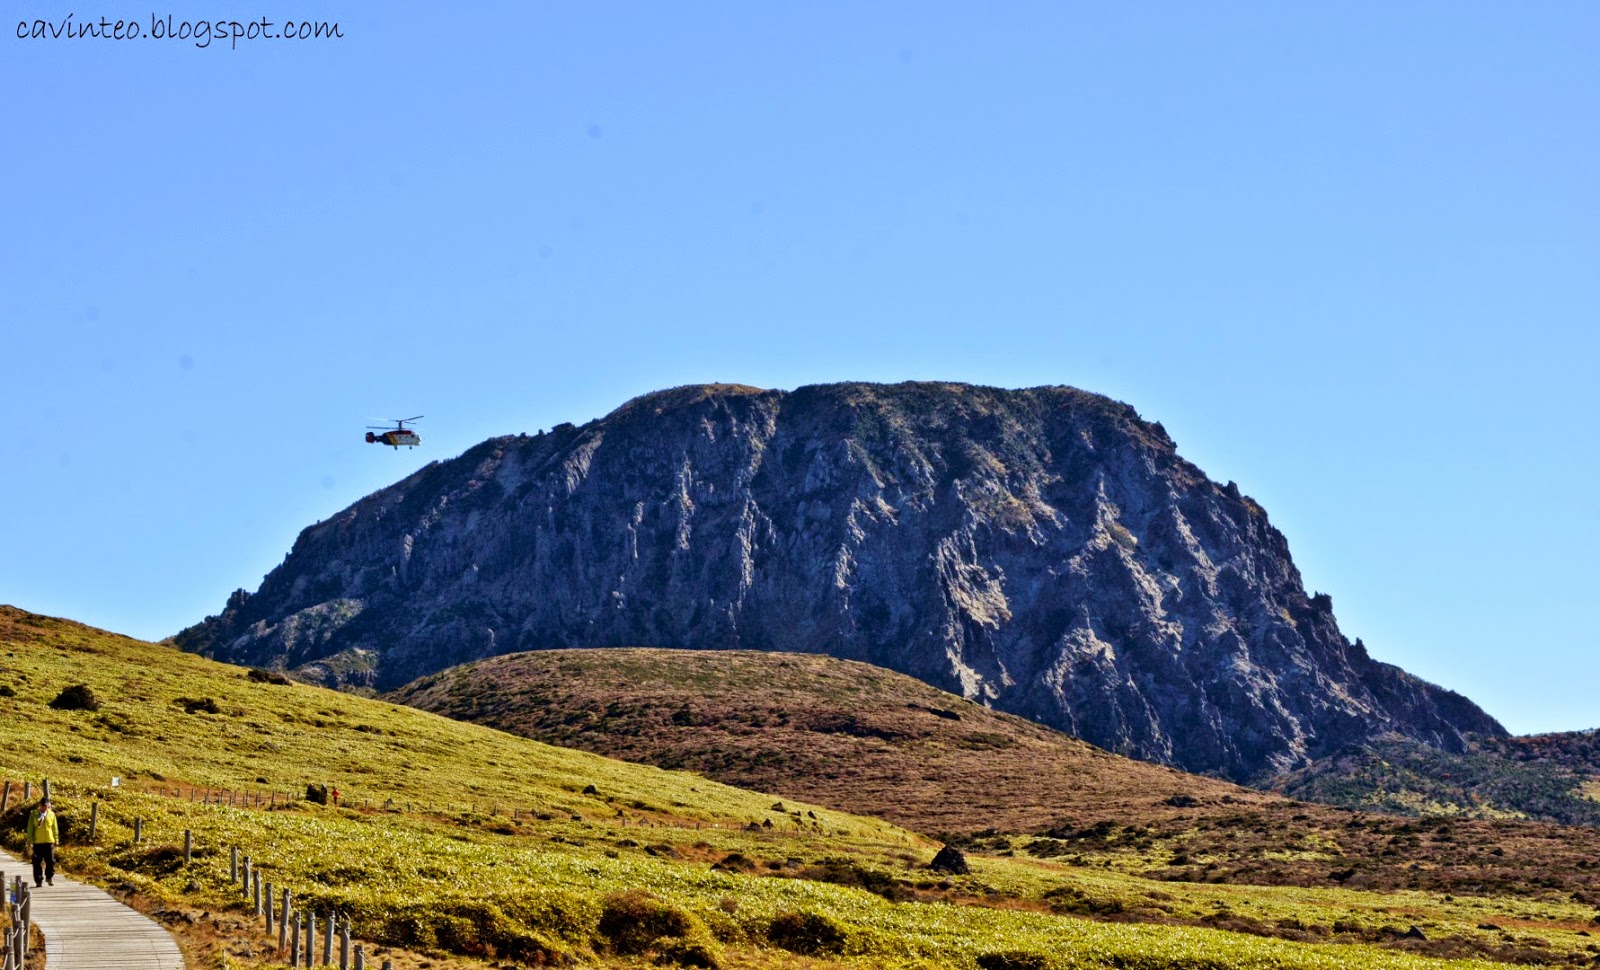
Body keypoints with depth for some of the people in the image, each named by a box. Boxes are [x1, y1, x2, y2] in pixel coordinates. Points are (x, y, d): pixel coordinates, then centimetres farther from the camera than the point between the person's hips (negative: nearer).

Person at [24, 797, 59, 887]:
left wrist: (56, 840, 8)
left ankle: (49, 878, 16)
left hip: (49, 841, 1)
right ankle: (39, 880, 10)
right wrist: (30, 841, -2)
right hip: (37, 842, -1)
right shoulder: (33, 815, 1)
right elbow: (30, 829, 3)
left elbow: (55, 828, 10)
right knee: (38, 862, 3)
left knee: (50, 861, 0)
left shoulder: (51, 814, 6)